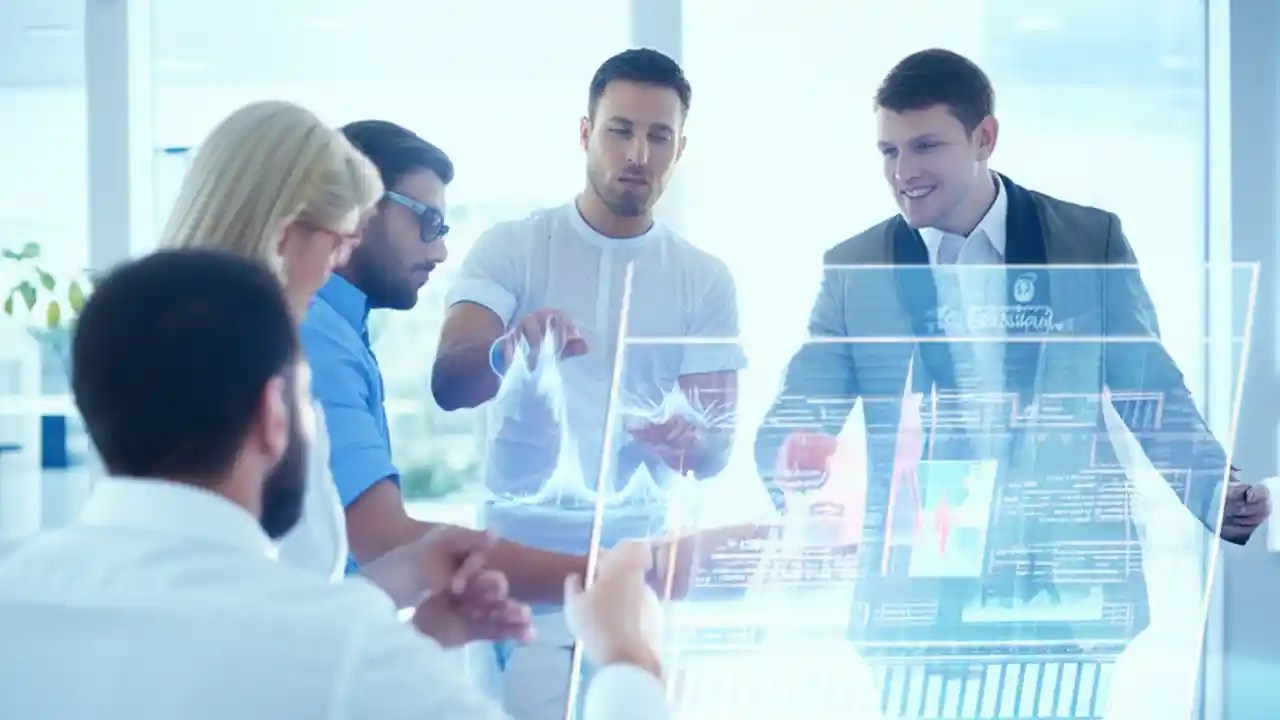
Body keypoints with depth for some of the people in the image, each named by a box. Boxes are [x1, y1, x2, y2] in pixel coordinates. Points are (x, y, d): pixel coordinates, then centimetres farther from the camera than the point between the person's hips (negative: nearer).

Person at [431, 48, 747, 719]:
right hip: (525, 551, -2)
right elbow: (448, 385, -17)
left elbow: (717, 447, 0)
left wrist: (686, 442, -25)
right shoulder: (511, 248, -4)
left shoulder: (707, 280, 3)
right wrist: (511, 350, -39)